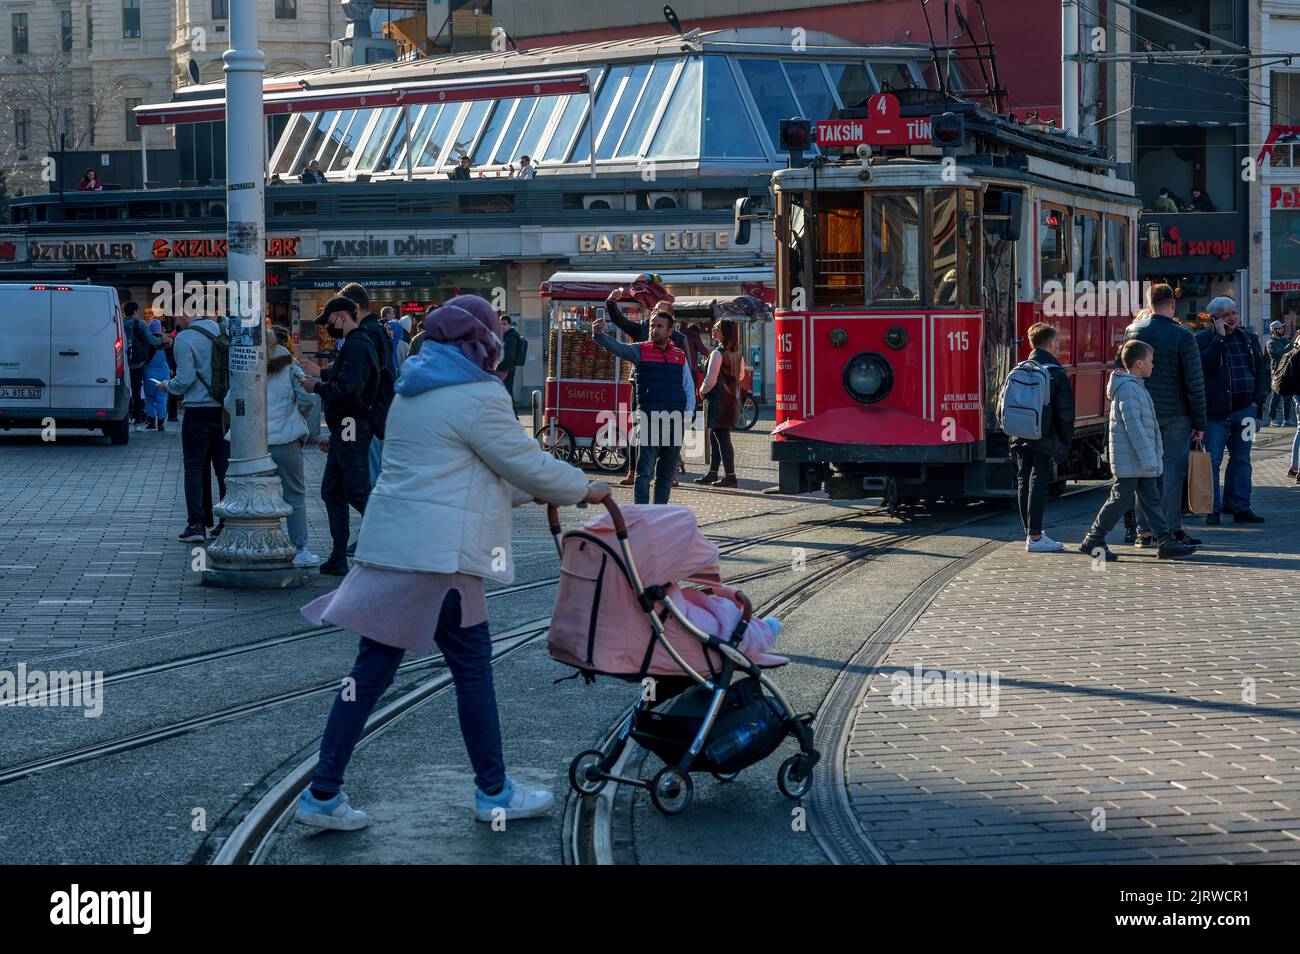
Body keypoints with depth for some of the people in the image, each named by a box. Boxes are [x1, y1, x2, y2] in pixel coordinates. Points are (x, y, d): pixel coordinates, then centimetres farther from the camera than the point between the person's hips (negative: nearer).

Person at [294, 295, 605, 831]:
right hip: (437, 555, -8)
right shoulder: (478, 396, -10)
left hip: (390, 545, 8)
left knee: (372, 668, 8)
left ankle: (323, 795, 9)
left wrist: (532, 492, 29)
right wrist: (584, 489, 14)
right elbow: (527, 465, -3)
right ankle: (494, 793, 16)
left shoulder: (413, 390, 19)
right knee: (472, 667, 5)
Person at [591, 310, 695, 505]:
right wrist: (598, 334, -32)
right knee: (644, 471, -8)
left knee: (667, 473, 10)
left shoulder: (679, 355, 12)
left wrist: (687, 414, 1)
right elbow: (615, 347, -12)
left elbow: (689, 387, 15)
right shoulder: (640, 351, 3)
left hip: (675, 422, 4)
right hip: (649, 421, -4)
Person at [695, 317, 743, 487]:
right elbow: (740, 375, 19)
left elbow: (710, 380, -17)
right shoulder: (735, 353, 8)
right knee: (715, 436, 16)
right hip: (732, 398, 9)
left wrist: (702, 390, 0)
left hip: (719, 400, -9)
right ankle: (712, 473, 22)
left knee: (722, 437, -5)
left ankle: (730, 476, -6)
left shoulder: (718, 353, -17)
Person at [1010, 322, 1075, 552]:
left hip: (1021, 438, 6)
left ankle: (1031, 532, 19)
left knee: (1024, 482, 11)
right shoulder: (1056, 373, -7)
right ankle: (1035, 537, -5)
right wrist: (1066, 443, 0)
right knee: (1038, 484, -5)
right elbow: (1065, 414, -9)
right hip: (1045, 439, -5)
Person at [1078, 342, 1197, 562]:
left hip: (1142, 462, 10)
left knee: (1152, 499, 7)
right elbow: (1133, 426, -22)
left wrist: (1152, 456, 23)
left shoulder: (1136, 386, 17)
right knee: (1120, 499, -4)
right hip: (1129, 460, -10)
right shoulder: (1127, 388, -16)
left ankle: (1165, 542, 8)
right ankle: (1093, 541, 5)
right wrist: (1148, 459, -23)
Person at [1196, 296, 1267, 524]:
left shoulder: (1248, 337, 11)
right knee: (1213, 460, -5)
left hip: (1244, 409, 4)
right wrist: (1219, 337, -18)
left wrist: (1258, 399, 3)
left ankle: (1240, 507, 13)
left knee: (1241, 460, 9)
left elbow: (1261, 368, 14)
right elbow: (1204, 364, -20)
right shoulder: (1204, 339, -3)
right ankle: (1214, 510, 0)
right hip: (1216, 410, -4)